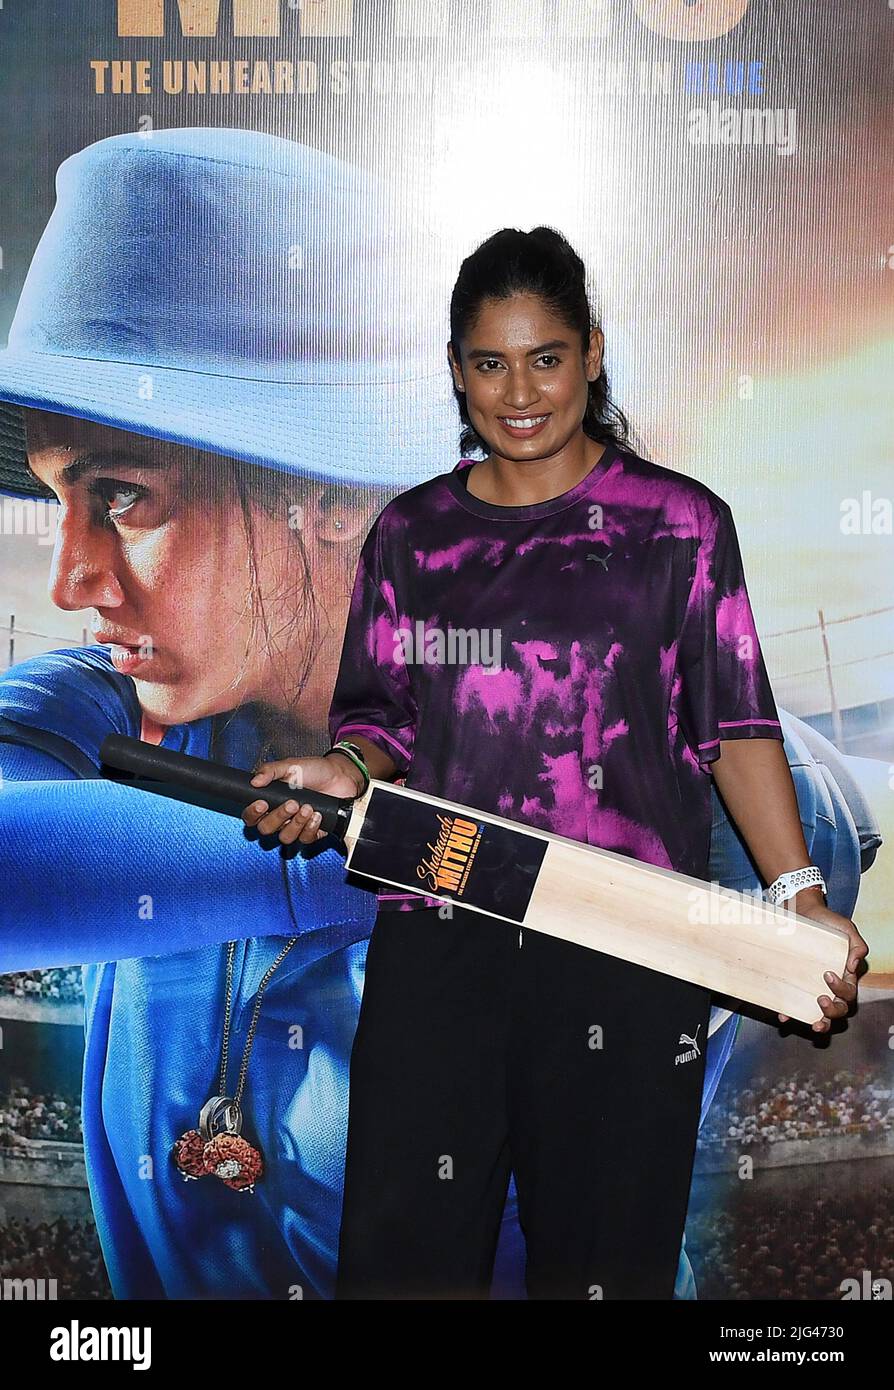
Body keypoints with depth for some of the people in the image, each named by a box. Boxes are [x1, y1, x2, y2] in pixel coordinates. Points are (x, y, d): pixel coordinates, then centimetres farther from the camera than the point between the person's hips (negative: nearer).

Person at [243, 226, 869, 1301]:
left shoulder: (679, 522, 4)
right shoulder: (410, 534, 11)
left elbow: (734, 724, 2)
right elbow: (383, 719, 14)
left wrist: (797, 891, -7)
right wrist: (349, 771, -9)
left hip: (630, 944, -2)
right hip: (438, 935, 2)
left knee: (603, 1252, 9)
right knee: (401, 1248, 6)